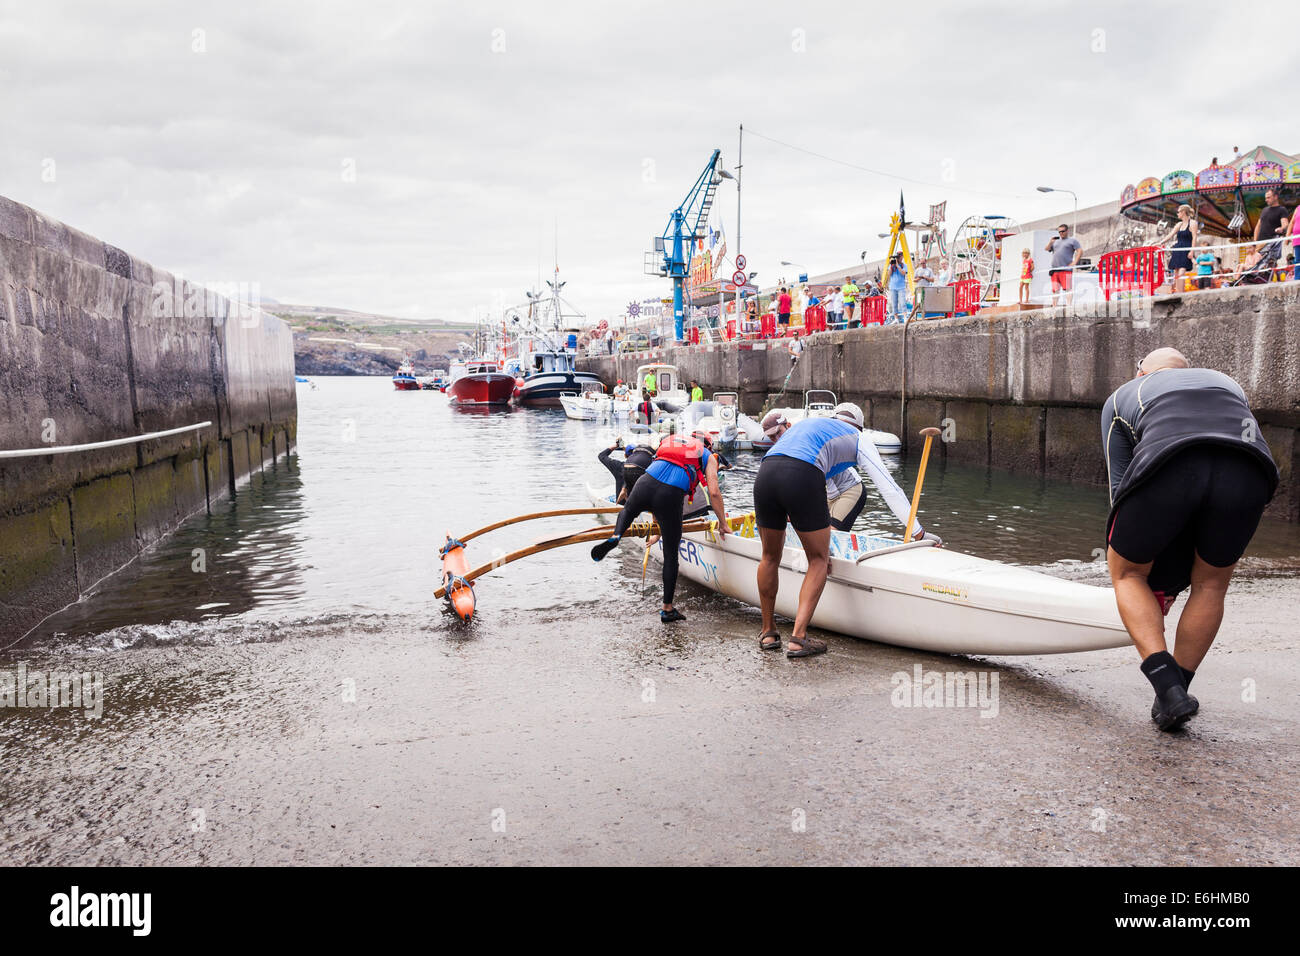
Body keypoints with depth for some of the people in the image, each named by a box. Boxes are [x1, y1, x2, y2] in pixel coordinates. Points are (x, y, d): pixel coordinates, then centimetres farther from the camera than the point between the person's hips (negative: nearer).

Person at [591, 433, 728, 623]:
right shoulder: (708, 456, 25)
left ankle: (615, 537, 8)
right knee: (671, 554, 10)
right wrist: (722, 523, 22)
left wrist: (659, 530, 45)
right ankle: (667, 609, 15)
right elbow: (714, 493, 10)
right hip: (670, 495, -3)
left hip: (646, 481, 3)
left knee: (627, 511, 38)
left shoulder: (669, 444, 36)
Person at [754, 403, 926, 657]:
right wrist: (919, 532, 31)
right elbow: (890, 489, 22)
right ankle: (798, 638, 4)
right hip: (802, 479, -5)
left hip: (765, 474, 5)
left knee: (771, 557, 22)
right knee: (818, 560, 12)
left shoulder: (803, 423, 40)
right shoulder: (858, 438, 26)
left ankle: (768, 633, 30)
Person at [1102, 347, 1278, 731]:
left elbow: (1120, 487, 31)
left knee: (1127, 573, 21)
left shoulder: (1122, 397, 36)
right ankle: (1172, 698, 30)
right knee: (1210, 585, 25)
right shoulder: (1226, 382, 43)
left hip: (1169, 468, -2)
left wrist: (1144, 560, 40)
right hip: (1249, 471, 3)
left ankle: (1168, 687, 8)